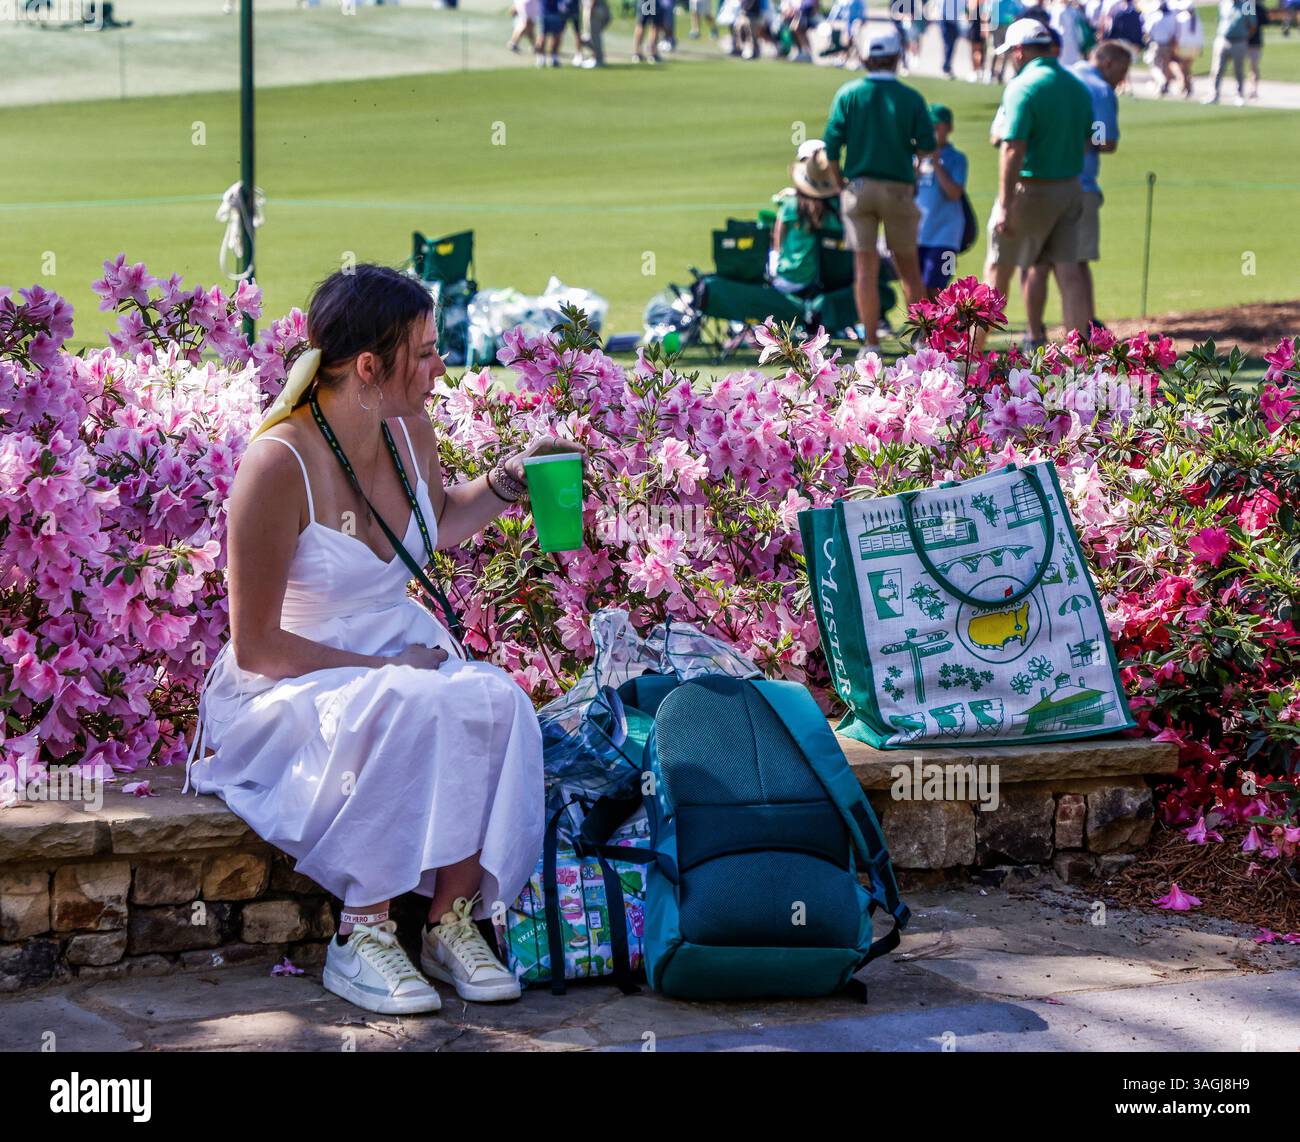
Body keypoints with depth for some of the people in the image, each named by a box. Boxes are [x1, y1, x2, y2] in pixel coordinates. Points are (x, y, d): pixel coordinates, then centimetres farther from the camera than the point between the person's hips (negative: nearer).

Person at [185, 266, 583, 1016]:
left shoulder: (411, 434, 1)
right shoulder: (281, 463, -21)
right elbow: (257, 646, -17)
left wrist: (508, 480, 11)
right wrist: (381, 668, -19)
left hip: (402, 657, 6)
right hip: (290, 687, -6)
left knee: (494, 699, -26)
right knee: (407, 710, -37)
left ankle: (453, 918, -16)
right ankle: (361, 939, -25)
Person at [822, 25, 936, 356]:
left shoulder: (848, 94, -1)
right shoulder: (911, 98, -2)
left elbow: (831, 142, -5)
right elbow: (927, 145, -3)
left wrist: (839, 181, 7)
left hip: (859, 187, 0)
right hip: (899, 188, 0)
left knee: (865, 267, 2)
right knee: (908, 266, 13)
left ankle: (870, 342, 0)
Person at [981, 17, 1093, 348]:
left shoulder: (1022, 87, -15)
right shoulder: (1078, 87, 8)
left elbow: (1013, 149, -21)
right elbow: (1085, 141, 14)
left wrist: (1005, 206, -22)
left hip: (1029, 189, -6)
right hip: (1070, 190, 6)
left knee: (997, 271, 7)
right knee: (1068, 272, 3)